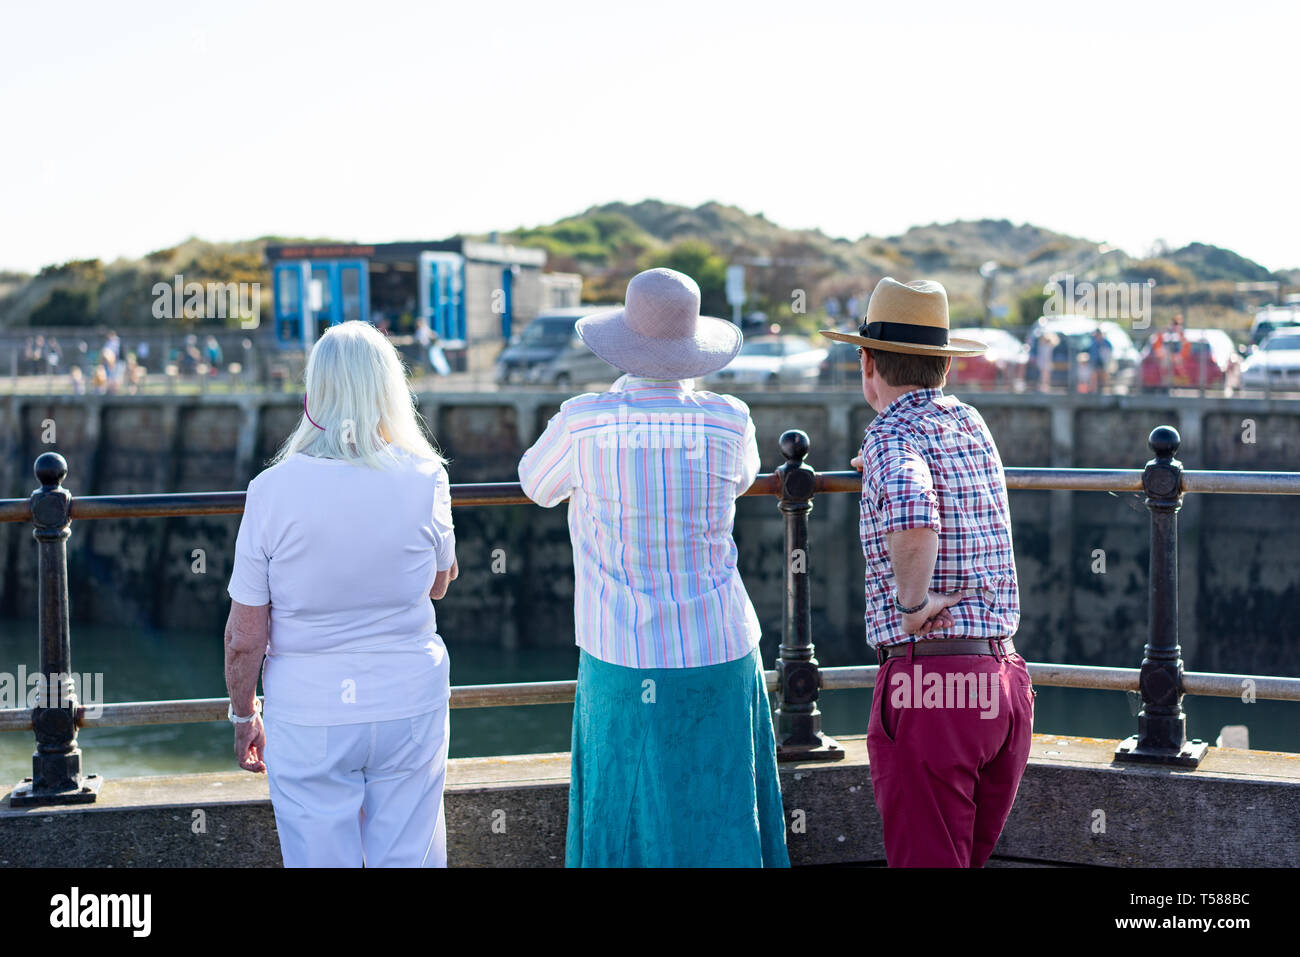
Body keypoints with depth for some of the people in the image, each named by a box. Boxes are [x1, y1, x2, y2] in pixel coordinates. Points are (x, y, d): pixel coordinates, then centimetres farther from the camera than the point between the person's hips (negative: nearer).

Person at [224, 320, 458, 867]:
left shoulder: (273, 491, -14)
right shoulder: (423, 481, -10)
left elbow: (244, 638, -9)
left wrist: (243, 715, 9)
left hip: (309, 717, -1)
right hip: (410, 707, 1)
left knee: (322, 860, 12)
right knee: (408, 858, 14)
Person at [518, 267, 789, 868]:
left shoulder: (583, 422, -10)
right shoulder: (728, 420, -6)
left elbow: (537, 485, 11)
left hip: (622, 665, -1)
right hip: (719, 660, 1)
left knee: (624, 829, 10)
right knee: (721, 825, 11)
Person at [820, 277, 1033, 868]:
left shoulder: (892, 436, -9)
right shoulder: (972, 423, 13)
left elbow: (914, 521, -32)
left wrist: (912, 602, -18)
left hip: (928, 685, -7)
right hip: (1005, 682, 7)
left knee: (924, 860, 0)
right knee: (972, 857, 18)